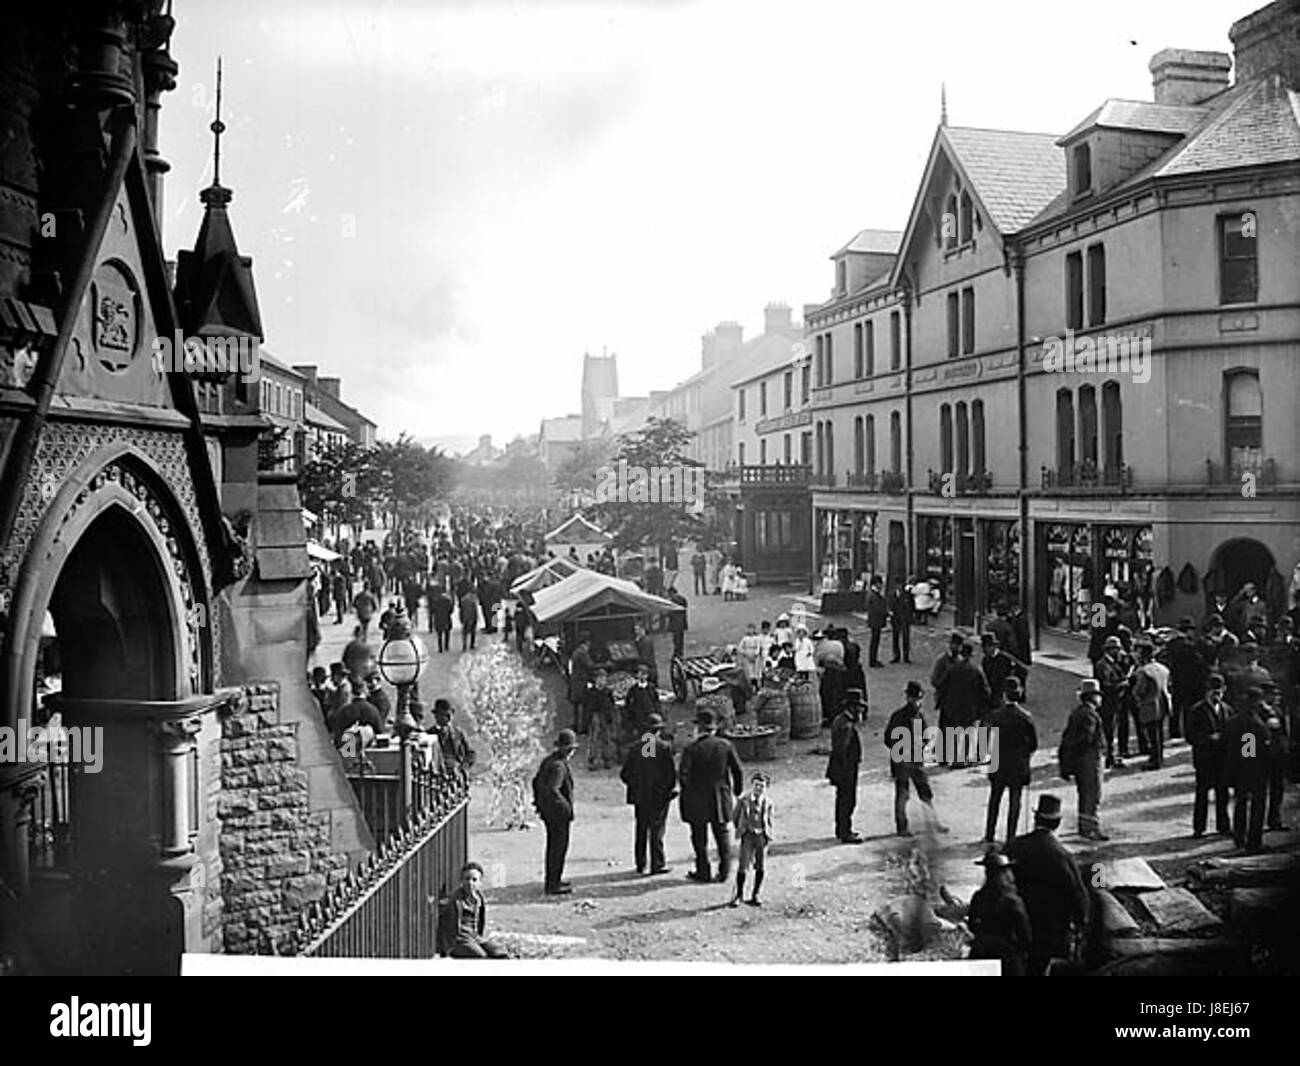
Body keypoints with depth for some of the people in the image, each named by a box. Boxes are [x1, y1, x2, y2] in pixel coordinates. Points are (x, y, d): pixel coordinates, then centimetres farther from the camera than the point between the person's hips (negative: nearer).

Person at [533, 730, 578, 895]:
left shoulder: (548, 760, 8)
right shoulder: (559, 766, -23)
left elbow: (536, 781, 18)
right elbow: (552, 790, -32)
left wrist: (538, 801, 23)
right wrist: (566, 807, -24)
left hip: (547, 811, 10)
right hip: (558, 813, -10)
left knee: (553, 846, 20)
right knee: (559, 847, -1)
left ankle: (553, 880, 32)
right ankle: (552, 885, 4)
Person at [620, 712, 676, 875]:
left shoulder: (634, 748, 1)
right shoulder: (665, 747, -9)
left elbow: (624, 774, 3)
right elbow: (671, 772, -10)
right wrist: (671, 788, 6)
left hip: (639, 795, 3)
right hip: (660, 795, -3)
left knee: (641, 831, 12)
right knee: (657, 830, 2)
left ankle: (640, 865, 17)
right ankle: (657, 865, 2)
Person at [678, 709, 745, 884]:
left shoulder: (692, 748, -12)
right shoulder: (725, 745, -4)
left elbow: (683, 773, -18)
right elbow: (739, 771, -1)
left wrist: (687, 790, -3)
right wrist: (737, 792, 11)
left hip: (697, 799, -3)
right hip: (721, 797, 3)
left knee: (700, 837, 9)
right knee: (722, 833, 14)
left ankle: (703, 872, 13)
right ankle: (725, 871, 15)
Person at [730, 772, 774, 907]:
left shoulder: (767, 803, 1)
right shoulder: (743, 800, -3)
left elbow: (769, 821, 11)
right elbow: (734, 816, 7)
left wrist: (768, 834, 3)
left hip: (762, 836, 2)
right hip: (748, 836, -2)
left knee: (761, 866, 4)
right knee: (743, 865, -6)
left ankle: (755, 895, 17)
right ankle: (739, 894, 8)